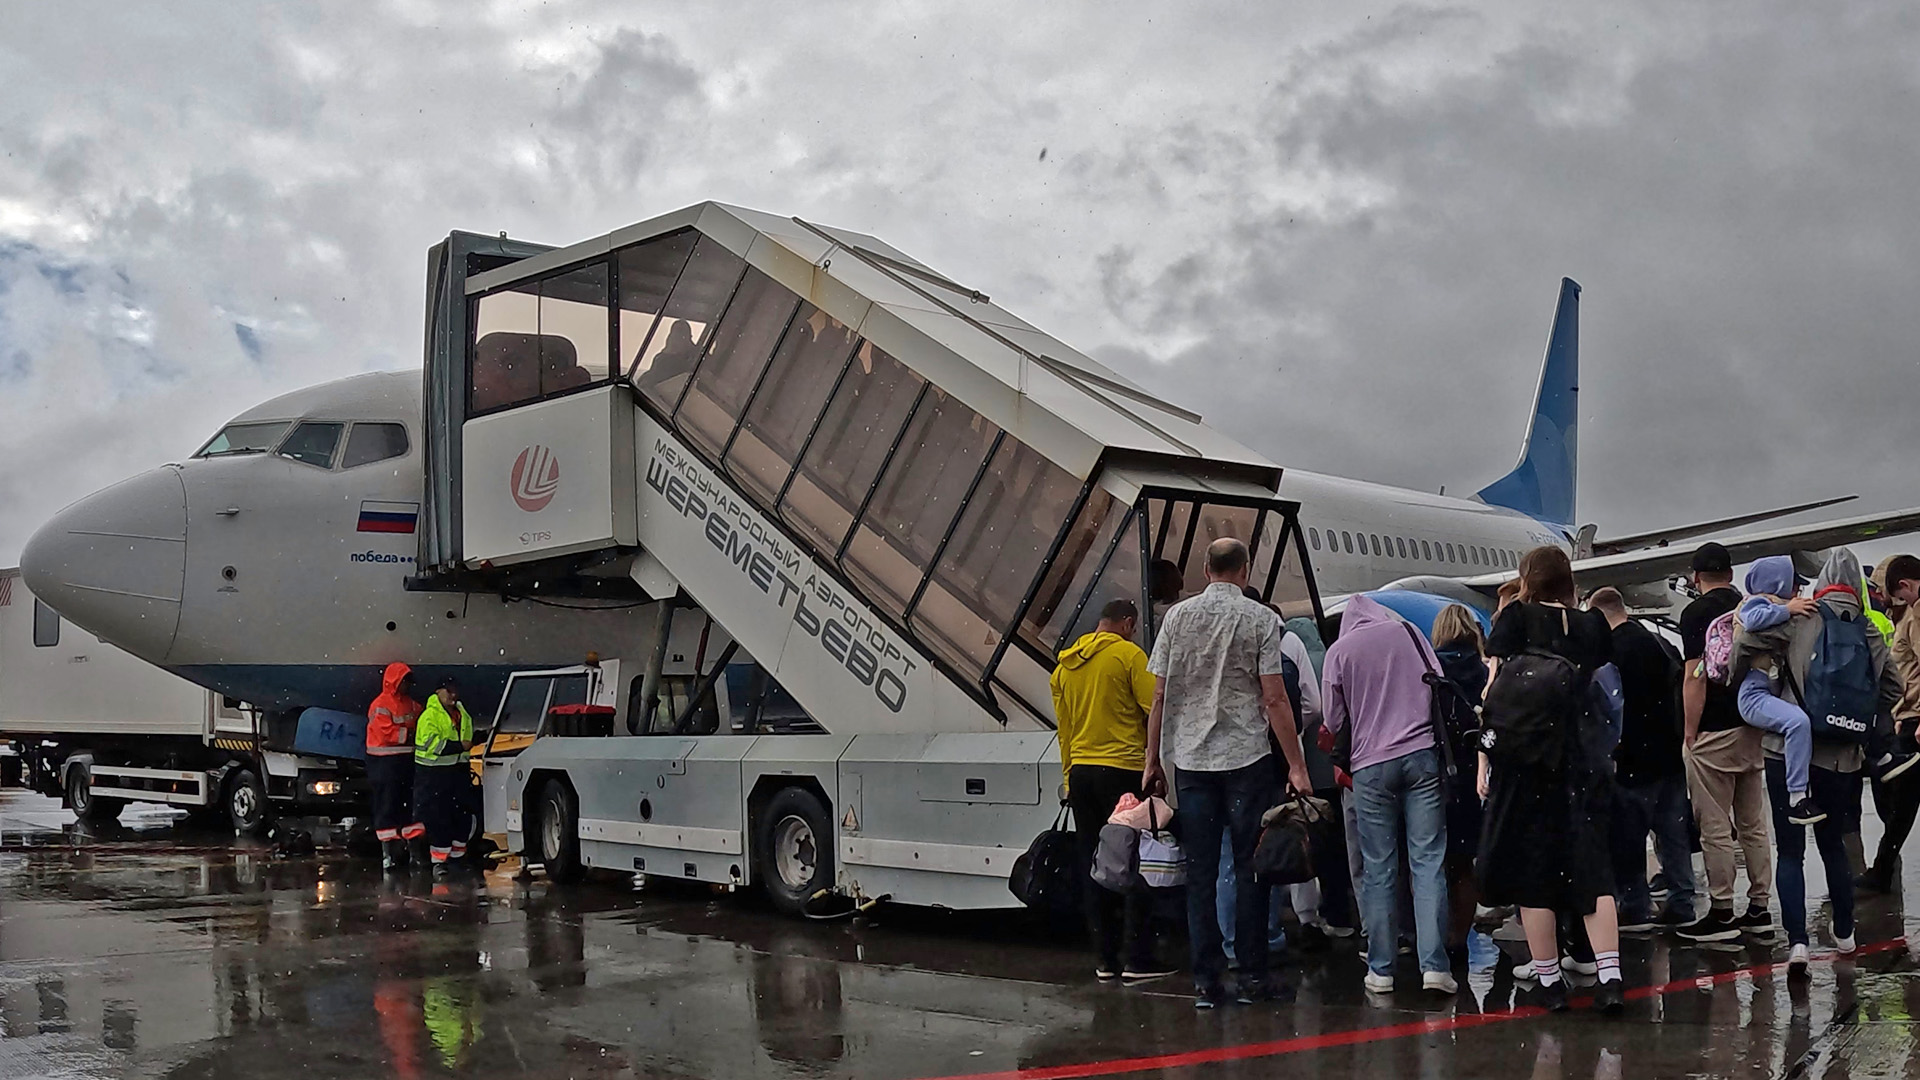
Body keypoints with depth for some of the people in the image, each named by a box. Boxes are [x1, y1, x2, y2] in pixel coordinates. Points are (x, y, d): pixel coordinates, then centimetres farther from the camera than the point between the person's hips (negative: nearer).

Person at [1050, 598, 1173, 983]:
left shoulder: (1065, 665, 13)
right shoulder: (1128, 654, -6)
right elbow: (1155, 709, -9)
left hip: (1080, 773, 6)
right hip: (1123, 769, -6)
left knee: (1094, 865, 9)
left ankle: (1106, 960, 11)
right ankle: (1137, 960, -5)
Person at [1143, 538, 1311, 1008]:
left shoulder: (1178, 616, 5)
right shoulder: (1261, 619, -2)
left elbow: (1160, 696, 4)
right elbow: (1274, 699, -7)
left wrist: (1153, 761, 12)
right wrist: (1297, 766, -3)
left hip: (1192, 759, 2)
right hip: (1247, 757, -2)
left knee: (1199, 870, 5)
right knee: (1249, 867, 4)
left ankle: (1206, 979, 5)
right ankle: (1251, 976, 6)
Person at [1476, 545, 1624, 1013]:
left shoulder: (1515, 618, -1)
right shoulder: (1593, 626, 9)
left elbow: (1496, 693, -5)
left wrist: (1484, 760, -4)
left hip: (1526, 759, -3)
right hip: (1584, 763, 3)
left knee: (1532, 869, 4)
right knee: (1591, 867, 2)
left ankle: (1548, 979, 8)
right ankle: (1609, 975, -8)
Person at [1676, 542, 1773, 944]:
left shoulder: (1697, 612, -10)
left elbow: (1695, 676, -16)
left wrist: (1689, 734, -12)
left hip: (1714, 733, -7)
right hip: (1755, 728, 7)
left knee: (1715, 828, -2)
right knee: (1753, 825, 13)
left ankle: (1721, 914, 0)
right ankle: (1759, 907, 17)